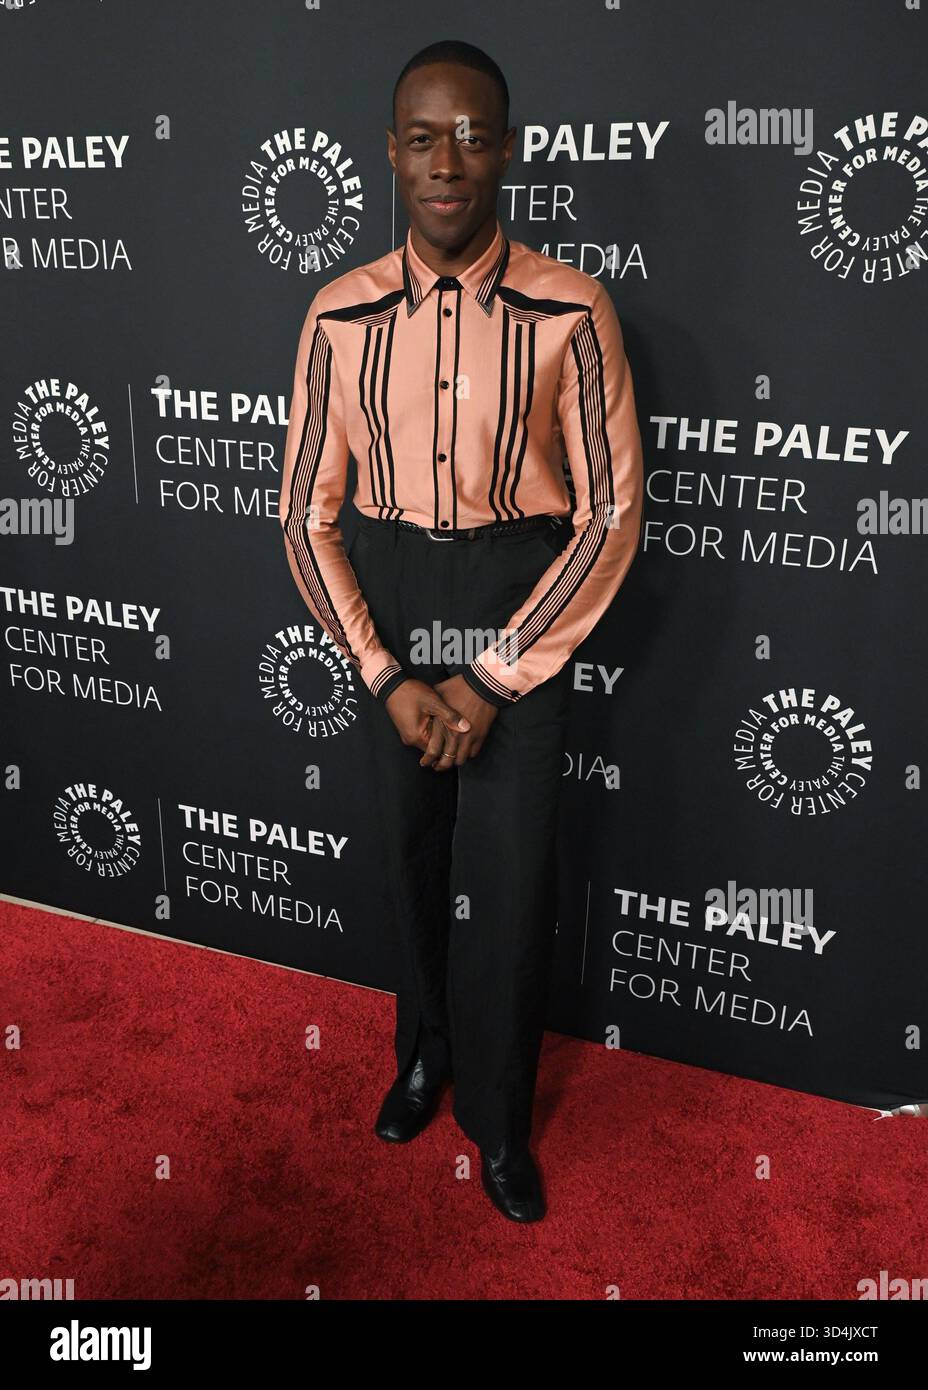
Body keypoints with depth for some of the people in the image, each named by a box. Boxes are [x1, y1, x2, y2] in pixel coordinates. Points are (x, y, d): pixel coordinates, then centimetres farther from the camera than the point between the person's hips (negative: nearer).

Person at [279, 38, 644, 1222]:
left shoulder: (570, 312, -10)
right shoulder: (341, 317, -3)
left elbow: (612, 513, -10)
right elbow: (307, 510, 0)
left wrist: (491, 681, -12)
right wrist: (387, 676, -9)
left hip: (523, 618, -2)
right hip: (388, 617, 2)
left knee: (509, 881, 6)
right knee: (411, 857, 17)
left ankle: (497, 1115, 32)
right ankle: (425, 1051, 45)